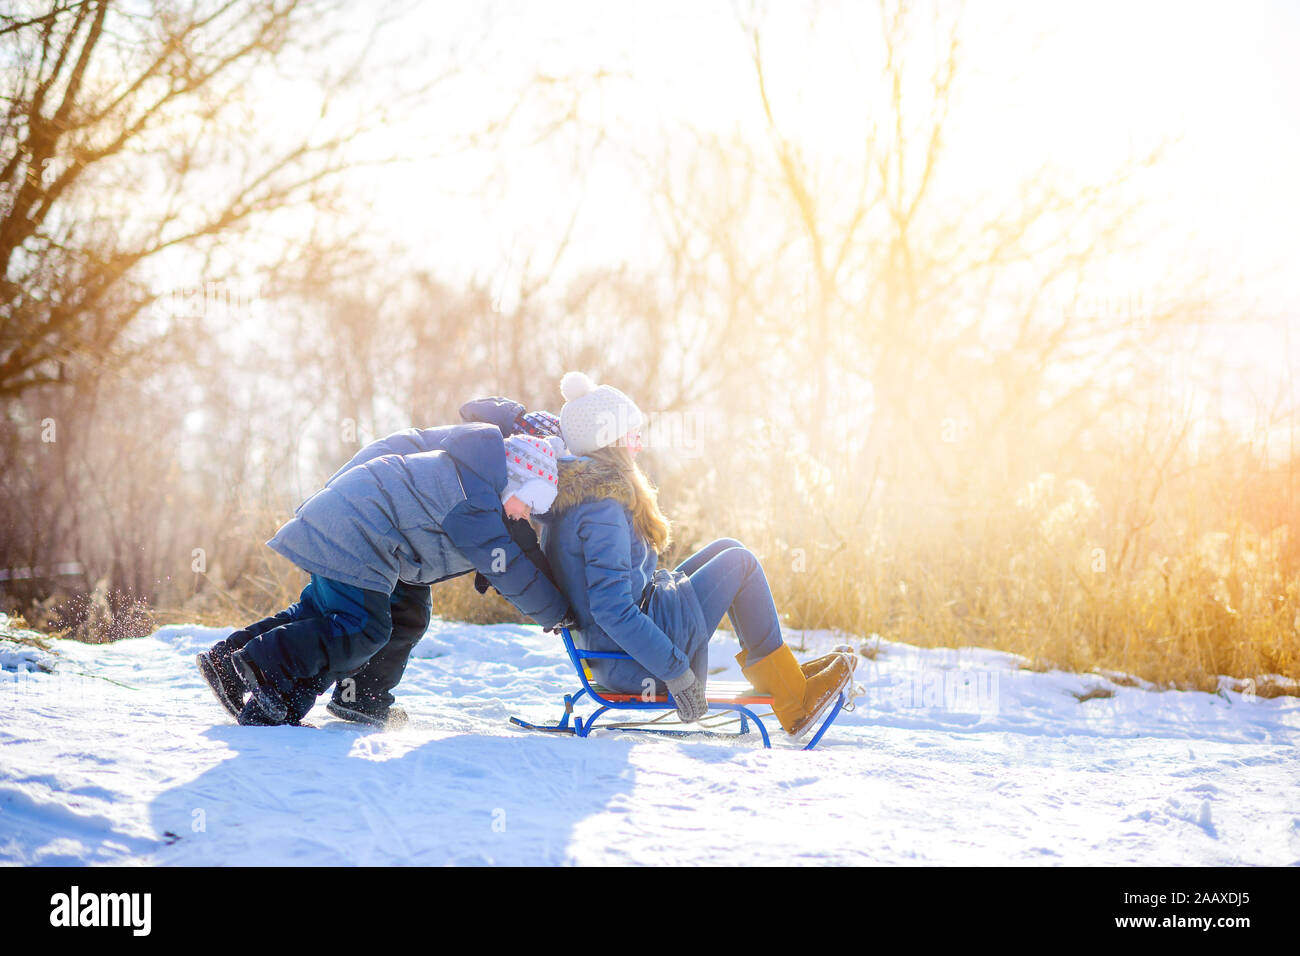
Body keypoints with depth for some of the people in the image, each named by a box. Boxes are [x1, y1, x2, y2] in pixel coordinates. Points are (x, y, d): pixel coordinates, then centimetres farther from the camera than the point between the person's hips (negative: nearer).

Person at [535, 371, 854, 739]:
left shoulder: (567, 489, 7)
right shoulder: (602, 508, -23)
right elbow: (612, 610, -29)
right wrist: (676, 671, -25)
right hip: (633, 663, -10)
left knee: (727, 548, 15)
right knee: (740, 562, 1)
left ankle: (785, 677, 17)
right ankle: (795, 704, 8)